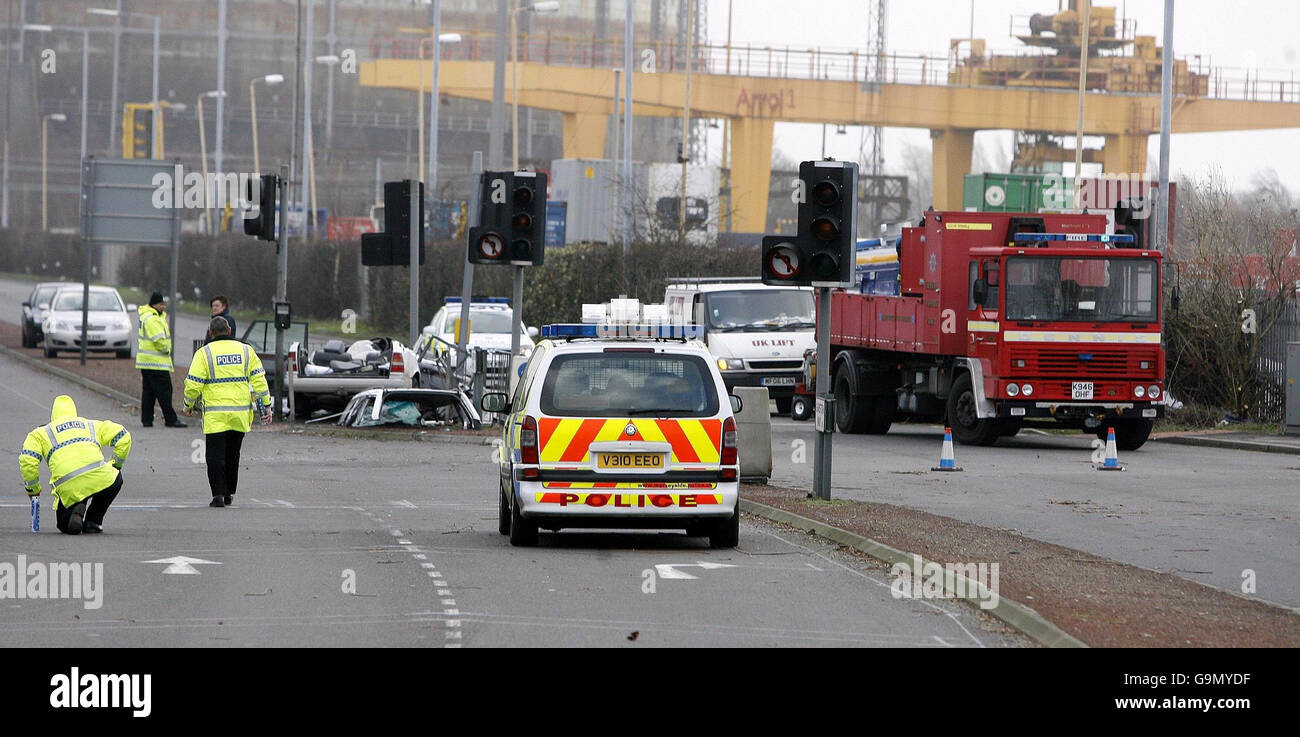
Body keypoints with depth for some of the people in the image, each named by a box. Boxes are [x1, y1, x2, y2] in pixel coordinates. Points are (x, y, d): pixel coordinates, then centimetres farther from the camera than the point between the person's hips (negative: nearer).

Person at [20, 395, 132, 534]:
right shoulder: (92, 425, 29)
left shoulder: (41, 433, 24)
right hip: (98, 477, 0)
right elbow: (122, 436, 23)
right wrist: (116, 465, 34)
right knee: (115, 479, 36)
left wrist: (32, 488, 21)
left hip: (67, 488, 0)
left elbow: (27, 460, 9)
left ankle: (77, 510, -9)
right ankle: (92, 522, 22)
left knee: (65, 525, 25)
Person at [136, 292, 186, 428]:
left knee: (148, 391, 12)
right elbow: (159, 340, -22)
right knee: (164, 391, -5)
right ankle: (171, 419, -3)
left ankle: (146, 419, 13)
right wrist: (166, 349, -7)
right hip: (156, 362, -11)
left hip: (145, 361, 11)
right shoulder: (152, 319, -17)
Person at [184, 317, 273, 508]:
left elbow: (193, 384, -6)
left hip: (215, 416, -4)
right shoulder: (245, 351, 6)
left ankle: (218, 495, -10)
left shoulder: (204, 353, -5)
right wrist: (266, 406, 8)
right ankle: (229, 494, 24)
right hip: (240, 415, 4)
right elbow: (258, 379, 4)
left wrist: (189, 405, 10)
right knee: (232, 455, 16)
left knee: (216, 456, -1)